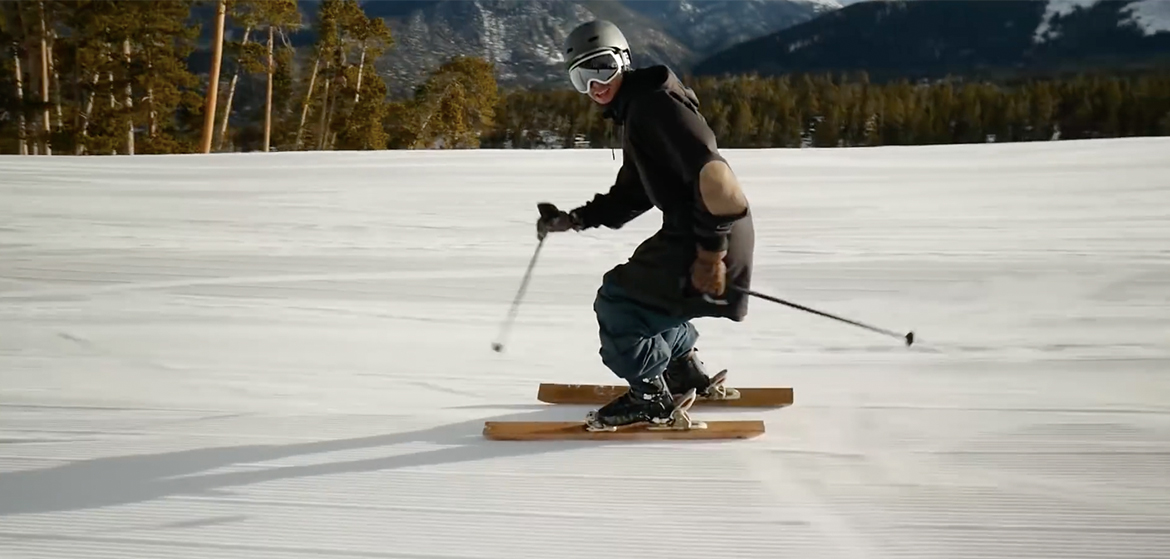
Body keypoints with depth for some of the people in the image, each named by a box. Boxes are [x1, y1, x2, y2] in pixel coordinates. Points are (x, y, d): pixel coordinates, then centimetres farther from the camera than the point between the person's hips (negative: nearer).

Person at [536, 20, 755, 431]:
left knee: (618, 301, -9)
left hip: (711, 246, -11)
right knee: (639, 295, 28)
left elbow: (710, 174, -25)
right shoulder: (634, 112, 17)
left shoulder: (654, 104, -16)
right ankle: (687, 377, 40)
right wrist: (573, 220, 15)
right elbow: (629, 196, 24)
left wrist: (710, 253, -26)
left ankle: (651, 398, 4)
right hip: (686, 237, 11)